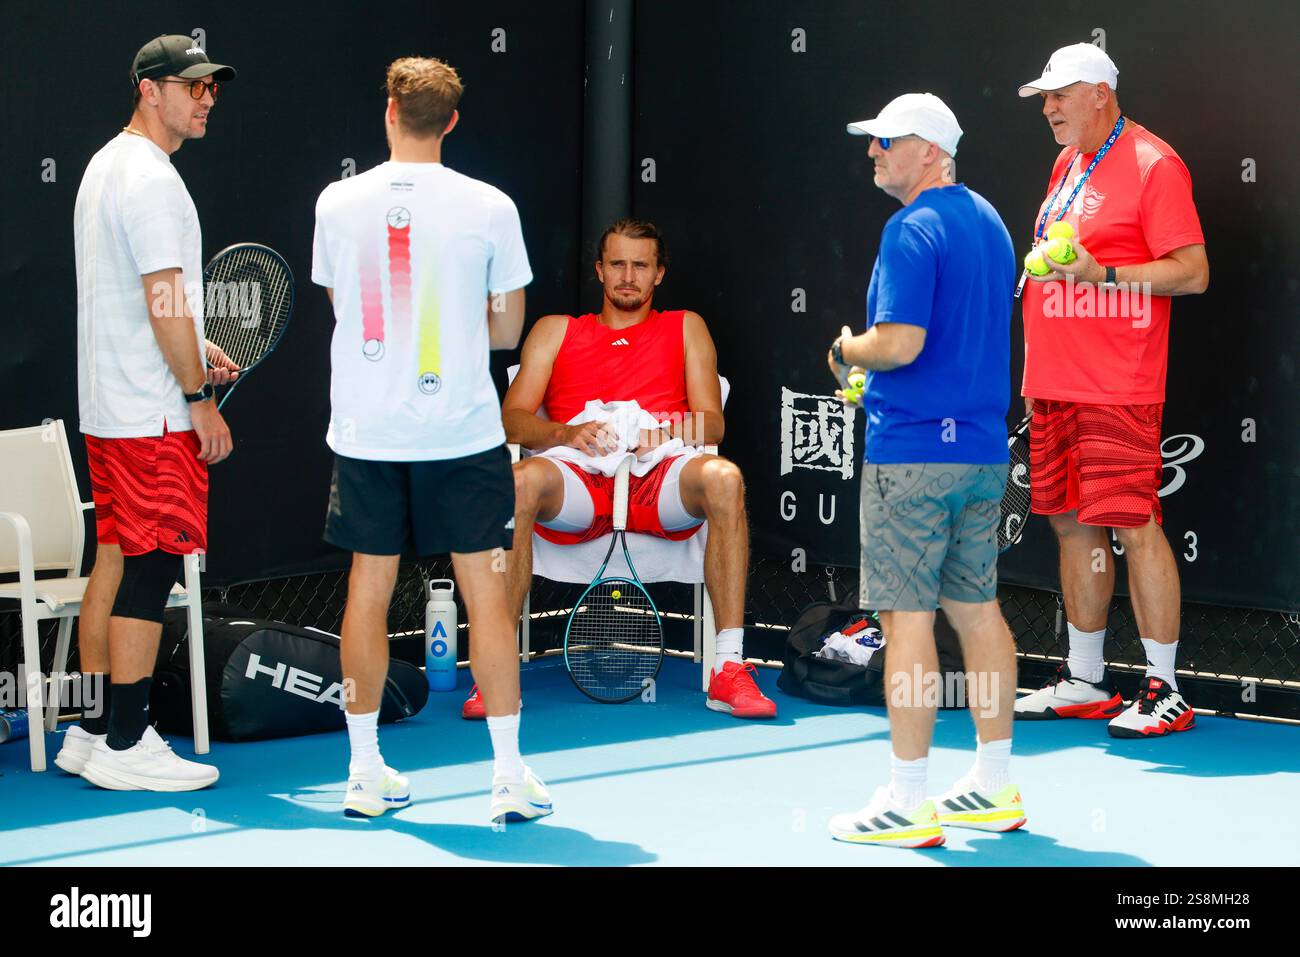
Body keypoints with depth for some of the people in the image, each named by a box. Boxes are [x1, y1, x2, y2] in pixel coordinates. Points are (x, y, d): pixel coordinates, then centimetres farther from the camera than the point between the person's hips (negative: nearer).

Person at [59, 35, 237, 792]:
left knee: (115, 561, 13)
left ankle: (93, 730, 18)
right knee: (151, 566, -6)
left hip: (109, 408, 10)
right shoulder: (151, 178, -16)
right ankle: (125, 744, -3)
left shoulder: (107, 166, 16)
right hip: (153, 415, -10)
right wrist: (201, 399, -15)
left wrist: (194, 351, 19)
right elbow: (165, 303, -20)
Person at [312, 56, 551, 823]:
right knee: (486, 593, 4)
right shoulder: (490, 207, -6)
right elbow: (507, 329, 3)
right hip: (463, 433, -1)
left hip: (366, 432, 2)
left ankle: (367, 774, 15)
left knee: (369, 592, 9)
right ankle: (510, 776, 5)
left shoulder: (338, 203, -2)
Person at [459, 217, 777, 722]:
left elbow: (712, 423, 12)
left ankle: (730, 669, -34)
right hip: (577, 483, 0)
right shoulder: (555, 331, 25)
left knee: (723, 477, -34)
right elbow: (512, 419, 11)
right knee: (517, 482, -35)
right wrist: (566, 434, -11)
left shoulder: (686, 328, 25)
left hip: (659, 483, 0)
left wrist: (671, 431, -11)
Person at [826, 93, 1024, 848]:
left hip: (914, 449, -9)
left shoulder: (914, 230, -14)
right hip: (984, 446, 9)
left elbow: (900, 344, -23)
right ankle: (995, 788, 19)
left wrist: (847, 352, -3)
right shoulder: (988, 220, 14)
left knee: (908, 617, -5)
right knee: (978, 609, 13)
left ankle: (908, 802, -3)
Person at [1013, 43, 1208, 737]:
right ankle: (1084, 682, 20)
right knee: (1073, 523, 11)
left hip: (1116, 391, -8)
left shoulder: (1152, 164, -9)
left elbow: (1192, 271, -13)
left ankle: (1164, 691, -2)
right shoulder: (1066, 165, 17)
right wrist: (1034, 369, 20)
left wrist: (1101, 273, -22)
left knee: (1133, 525, -8)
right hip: (1056, 386, 8)